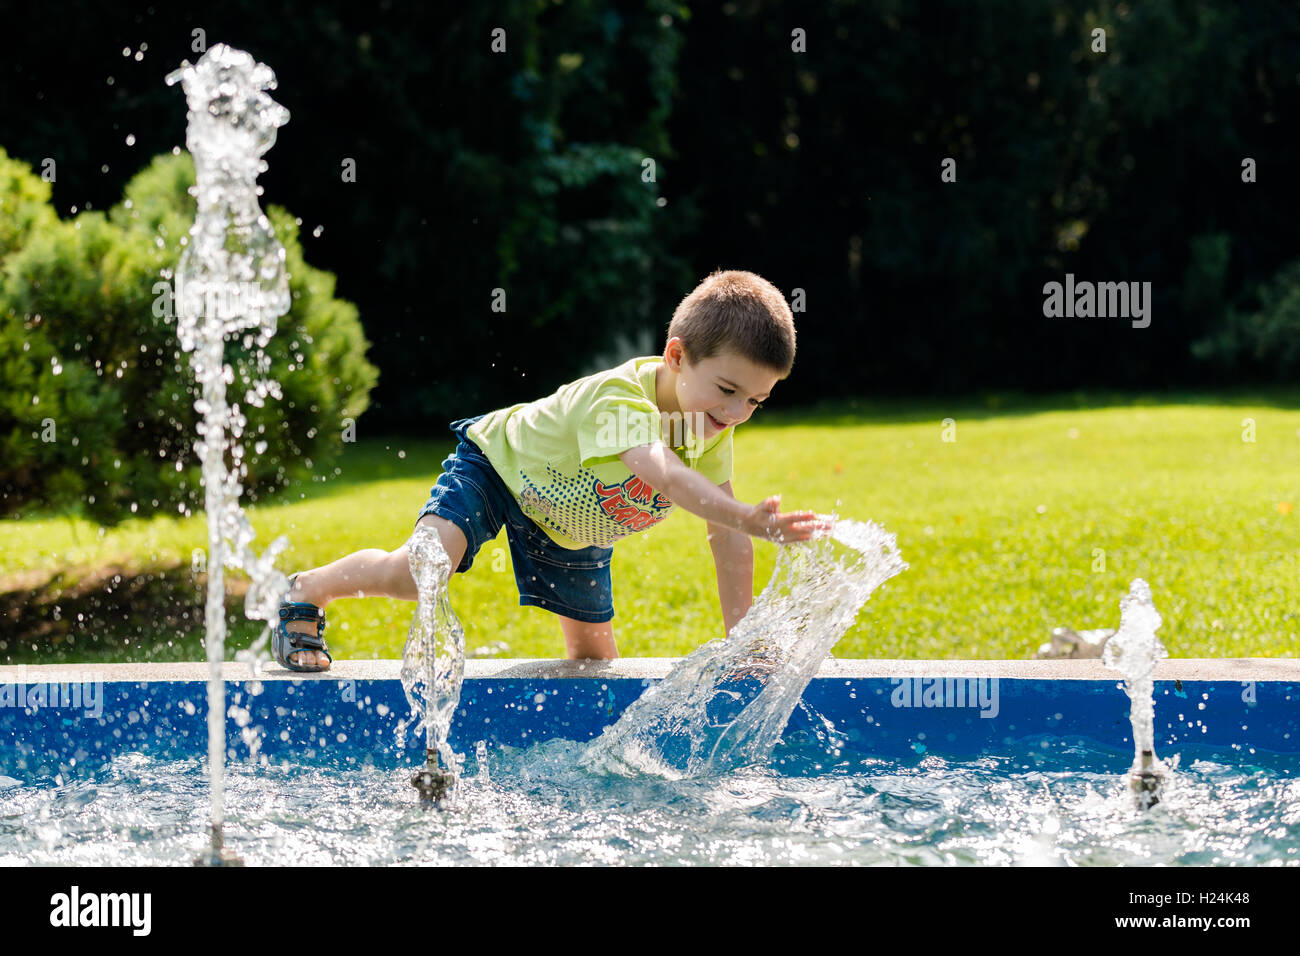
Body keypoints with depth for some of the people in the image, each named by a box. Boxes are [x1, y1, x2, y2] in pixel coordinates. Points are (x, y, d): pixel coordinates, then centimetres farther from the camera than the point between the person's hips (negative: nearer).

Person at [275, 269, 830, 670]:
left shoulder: (715, 431, -19)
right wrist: (749, 520, -75)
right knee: (423, 571, -28)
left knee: (594, 652, 8)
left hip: (572, 528, 7)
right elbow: (661, 472, -61)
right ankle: (308, 592, -1)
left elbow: (725, 537, -13)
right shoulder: (619, 395, -42)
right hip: (500, 464, -7)